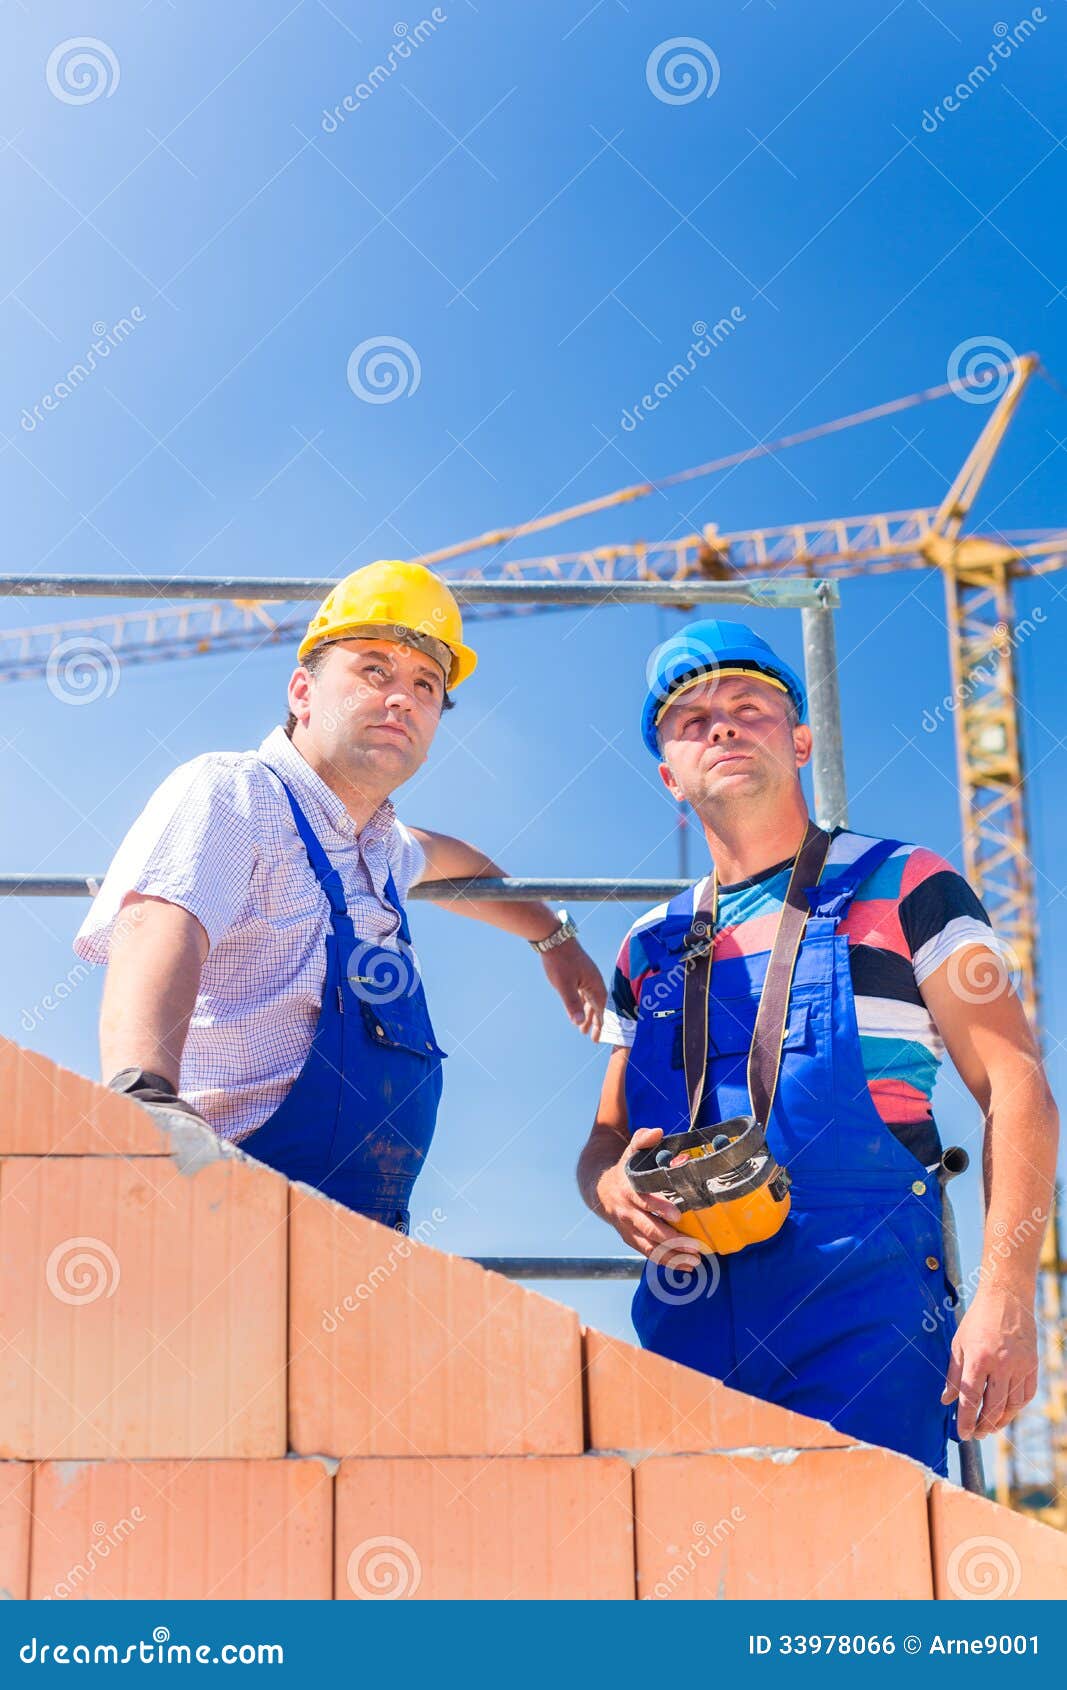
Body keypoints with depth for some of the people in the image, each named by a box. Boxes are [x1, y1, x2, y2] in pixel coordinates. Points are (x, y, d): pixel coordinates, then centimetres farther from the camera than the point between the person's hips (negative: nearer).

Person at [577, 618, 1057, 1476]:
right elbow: (605, 1143, 22)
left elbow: (1016, 1089, -1)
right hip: (692, 1331, 4)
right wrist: (615, 1190, -3)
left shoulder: (901, 889, 7)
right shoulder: (651, 951, 19)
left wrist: (1004, 1296, -12)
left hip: (865, 1310, -3)